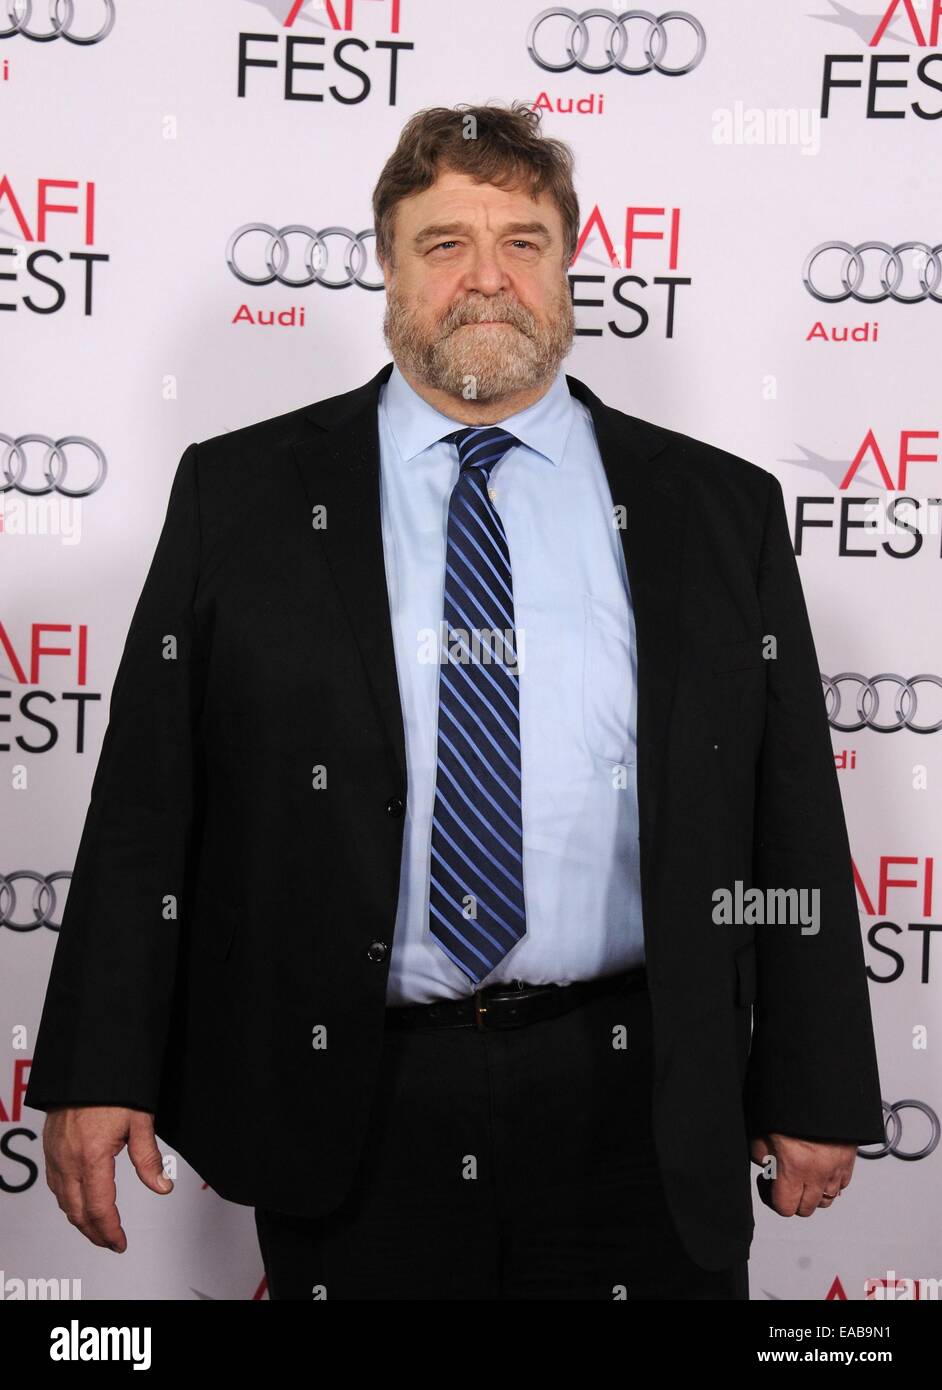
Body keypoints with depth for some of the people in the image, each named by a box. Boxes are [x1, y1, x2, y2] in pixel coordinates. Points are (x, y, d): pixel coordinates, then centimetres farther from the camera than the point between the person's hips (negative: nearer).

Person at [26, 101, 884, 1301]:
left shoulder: (717, 508, 3)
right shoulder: (238, 495, 2)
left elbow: (792, 820, 4)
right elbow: (146, 803, 0)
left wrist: (814, 1091, 3)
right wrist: (96, 1071, -4)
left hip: (636, 1120, 1)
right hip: (346, 1123, 0)